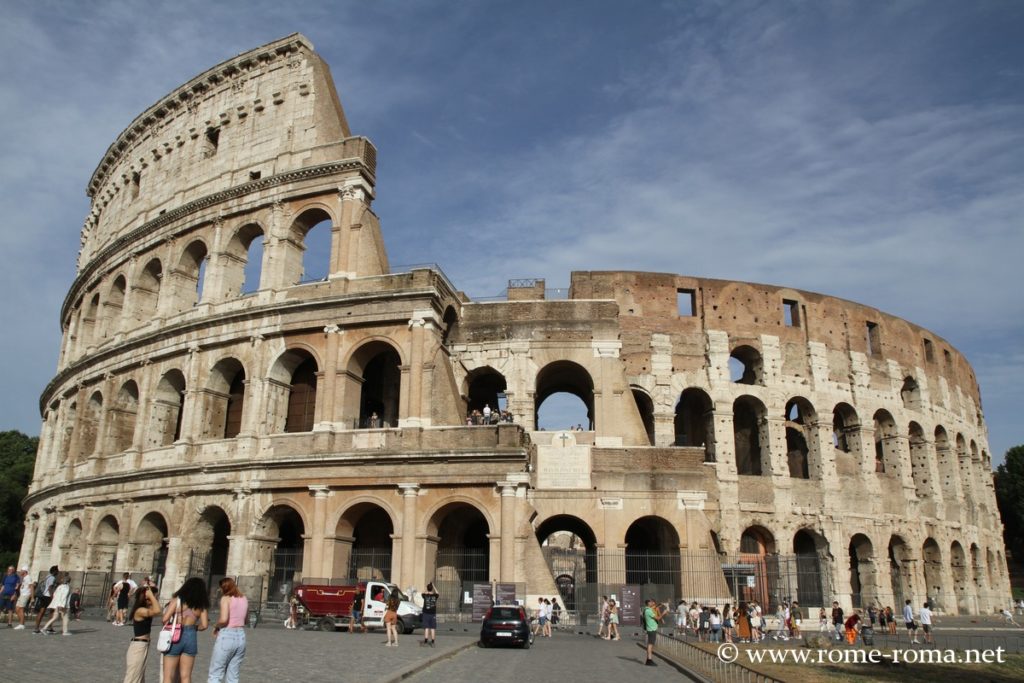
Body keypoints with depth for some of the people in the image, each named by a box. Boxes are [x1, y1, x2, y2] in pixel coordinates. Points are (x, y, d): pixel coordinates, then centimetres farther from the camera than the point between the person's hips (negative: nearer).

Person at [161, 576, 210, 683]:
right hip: (191, 638, 3)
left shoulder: (177, 600, -3)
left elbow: (165, 619, -10)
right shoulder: (201, 606, 4)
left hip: (175, 637, -3)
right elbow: (204, 625, 0)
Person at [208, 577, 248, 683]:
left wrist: (216, 626, -2)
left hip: (226, 636, -6)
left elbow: (223, 619, -18)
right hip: (241, 636, 6)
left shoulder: (226, 598, -7)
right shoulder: (244, 599, 12)